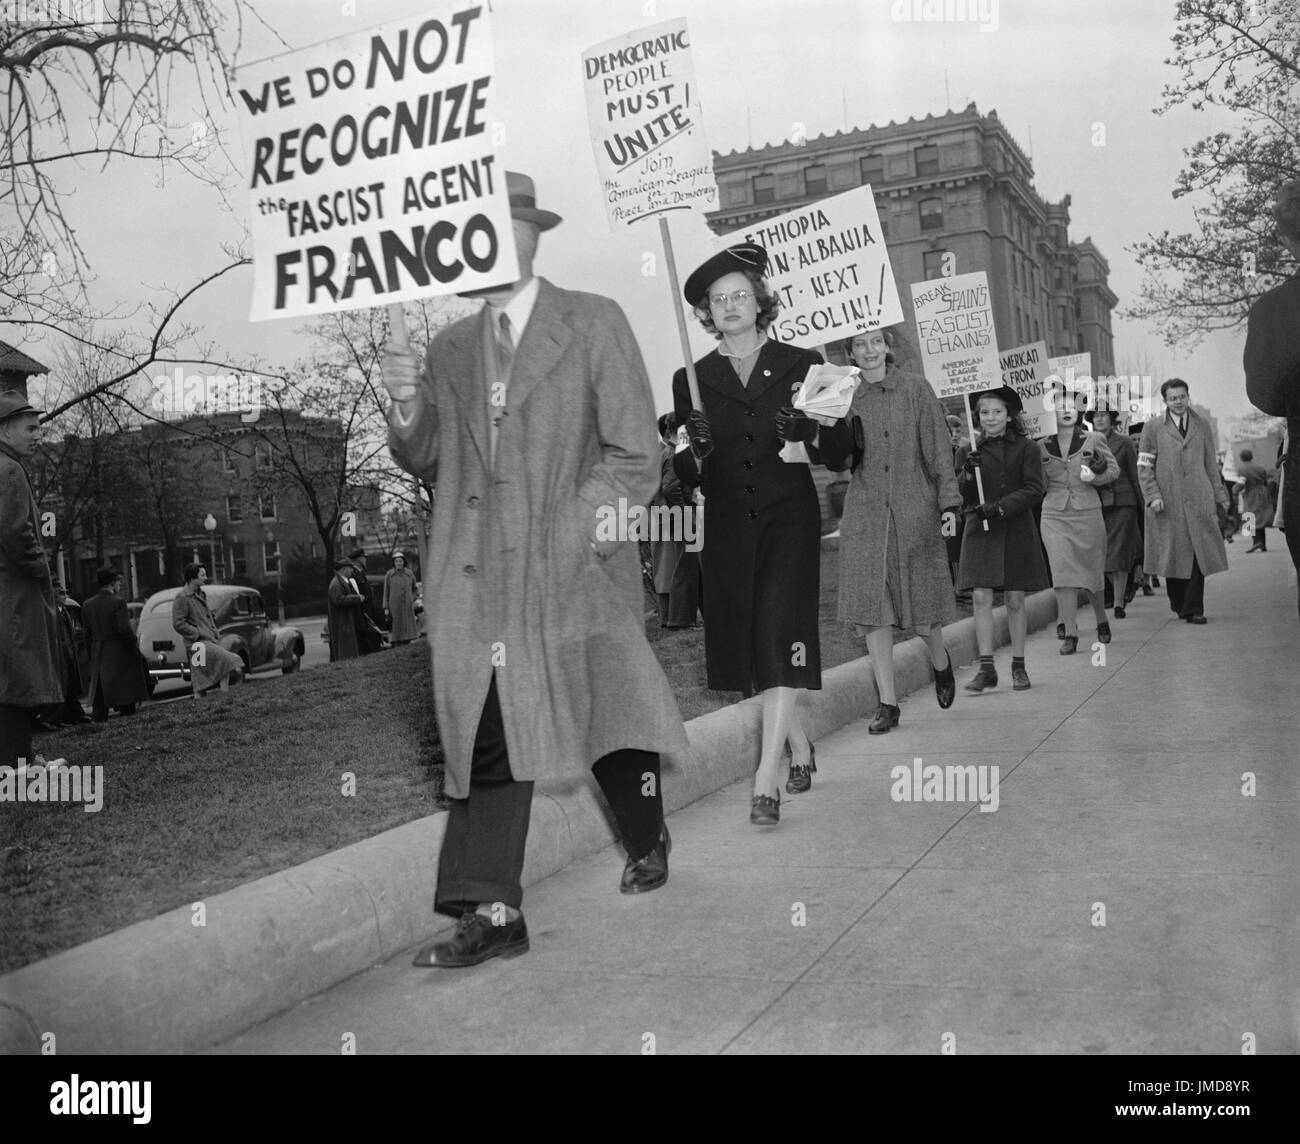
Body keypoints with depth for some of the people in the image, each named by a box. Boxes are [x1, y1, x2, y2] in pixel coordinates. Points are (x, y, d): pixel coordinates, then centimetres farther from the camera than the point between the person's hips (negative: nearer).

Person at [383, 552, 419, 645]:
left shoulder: (409, 573, 4)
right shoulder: (389, 575, -2)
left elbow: (414, 588, 17)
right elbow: (386, 592, 2)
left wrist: (413, 601, 6)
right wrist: (386, 608, -2)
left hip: (407, 606, 2)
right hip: (394, 606, -2)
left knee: (407, 628, 3)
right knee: (396, 629, -4)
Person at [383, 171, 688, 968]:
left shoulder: (594, 324, 1)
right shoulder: (450, 349, 15)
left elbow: (635, 458, -4)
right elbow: (427, 461, 16)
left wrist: (574, 530, -14)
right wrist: (407, 407, -4)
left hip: (576, 571, -3)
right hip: (478, 581, 3)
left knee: (611, 720, 11)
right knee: (485, 736, -2)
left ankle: (648, 843, 37)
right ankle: (492, 912, 2)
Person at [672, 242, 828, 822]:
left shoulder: (802, 364, 6)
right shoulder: (691, 380, 8)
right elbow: (687, 476, 6)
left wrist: (808, 431, -15)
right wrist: (694, 451, -16)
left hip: (789, 517, -2)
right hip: (727, 528, 2)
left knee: (780, 641, -13)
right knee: (749, 645, 5)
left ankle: (766, 781, -13)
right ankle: (800, 747, 30)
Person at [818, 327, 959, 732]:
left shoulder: (915, 388, 3)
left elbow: (939, 448, 1)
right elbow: (835, 458, 1)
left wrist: (948, 501, -6)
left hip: (915, 511, -2)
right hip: (865, 514, 2)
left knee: (921, 600, 3)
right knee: (872, 607, -3)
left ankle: (940, 662, 36)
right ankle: (887, 703, 5)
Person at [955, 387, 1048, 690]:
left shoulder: (1026, 448, 2)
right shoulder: (968, 451, 7)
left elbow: (1035, 490, -6)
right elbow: (958, 497, 5)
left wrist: (999, 507, -17)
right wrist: (967, 474, -14)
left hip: (1016, 531, -1)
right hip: (979, 531, 1)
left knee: (1015, 600, 4)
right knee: (981, 597, -7)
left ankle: (1018, 667, 15)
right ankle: (986, 668, -4)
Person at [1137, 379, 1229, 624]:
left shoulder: (1202, 427, 13)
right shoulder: (1153, 427, 5)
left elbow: (1211, 466, 16)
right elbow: (1144, 466, 3)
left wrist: (1220, 496, 11)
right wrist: (1153, 495, -9)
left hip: (1198, 501, 2)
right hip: (1167, 503, -1)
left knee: (1199, 554, -5)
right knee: (1172, 556, 2)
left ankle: (1193, 609, -1)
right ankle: (1179, 604, 16)